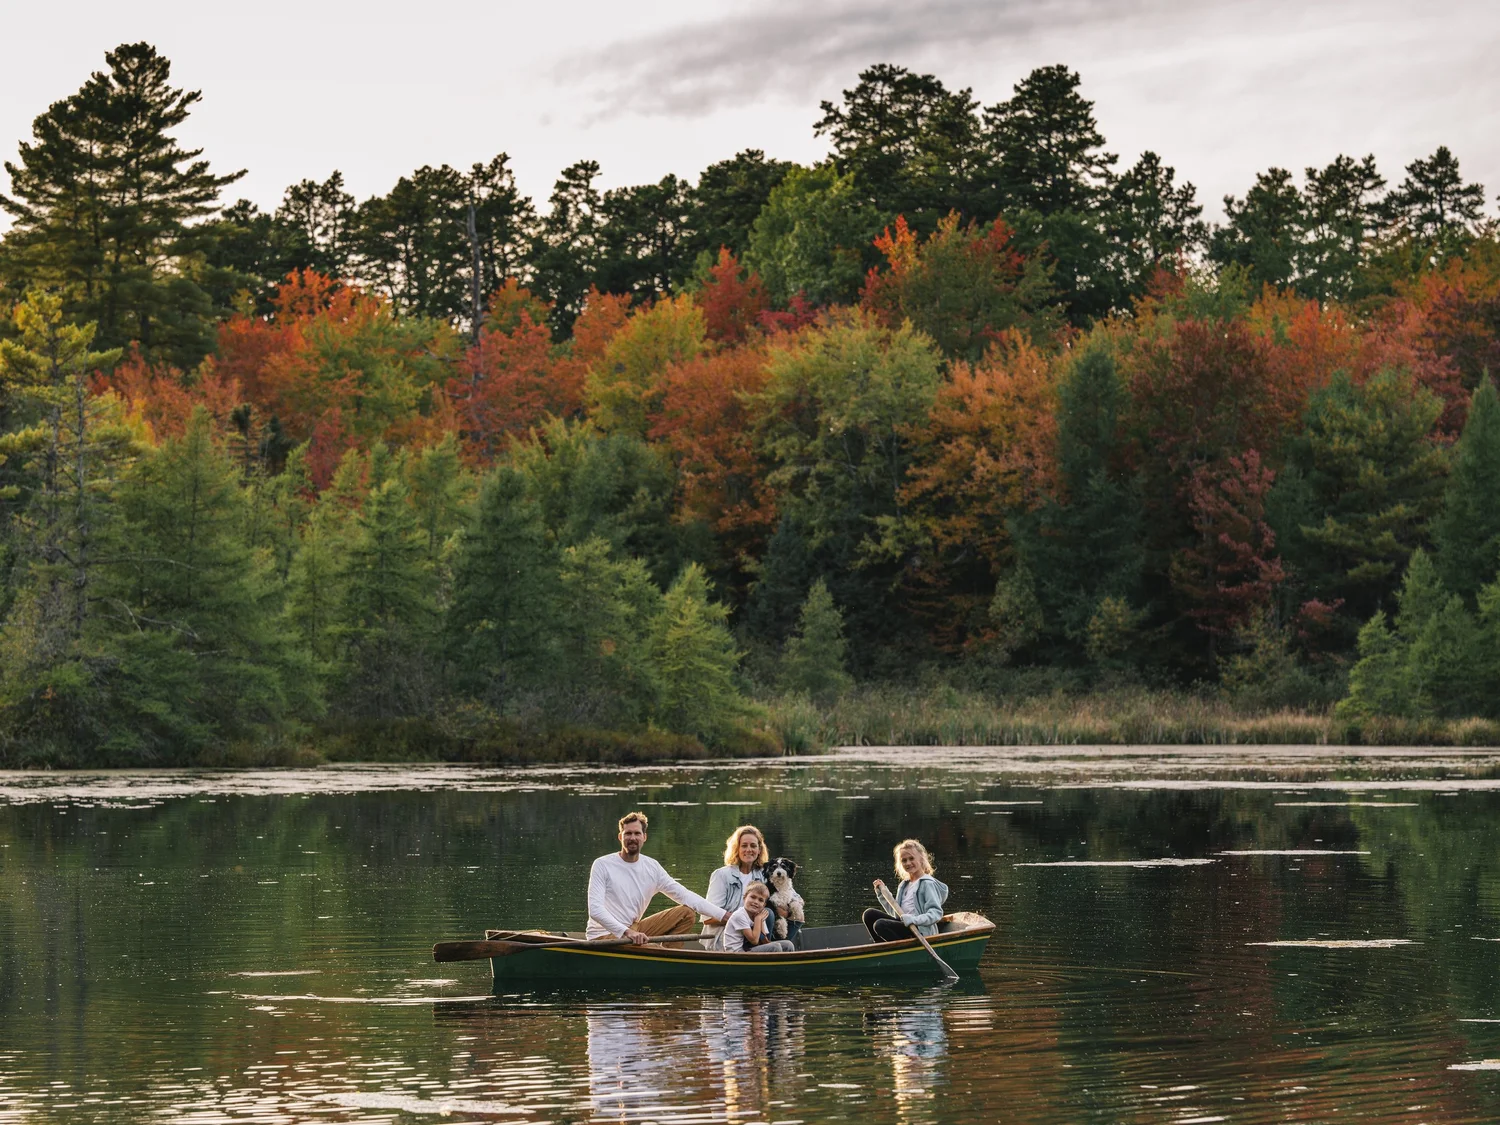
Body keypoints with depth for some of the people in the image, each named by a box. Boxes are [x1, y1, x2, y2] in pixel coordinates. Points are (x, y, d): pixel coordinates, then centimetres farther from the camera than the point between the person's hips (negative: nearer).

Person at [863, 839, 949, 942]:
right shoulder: (904, 885, 21)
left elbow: (936, 913, -16)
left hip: (921, 932, -9)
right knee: (870, 915, -1)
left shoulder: (927, 883, -7)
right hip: (903, 926, 9)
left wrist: (914, 920, -30)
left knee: (880, 925, -25)